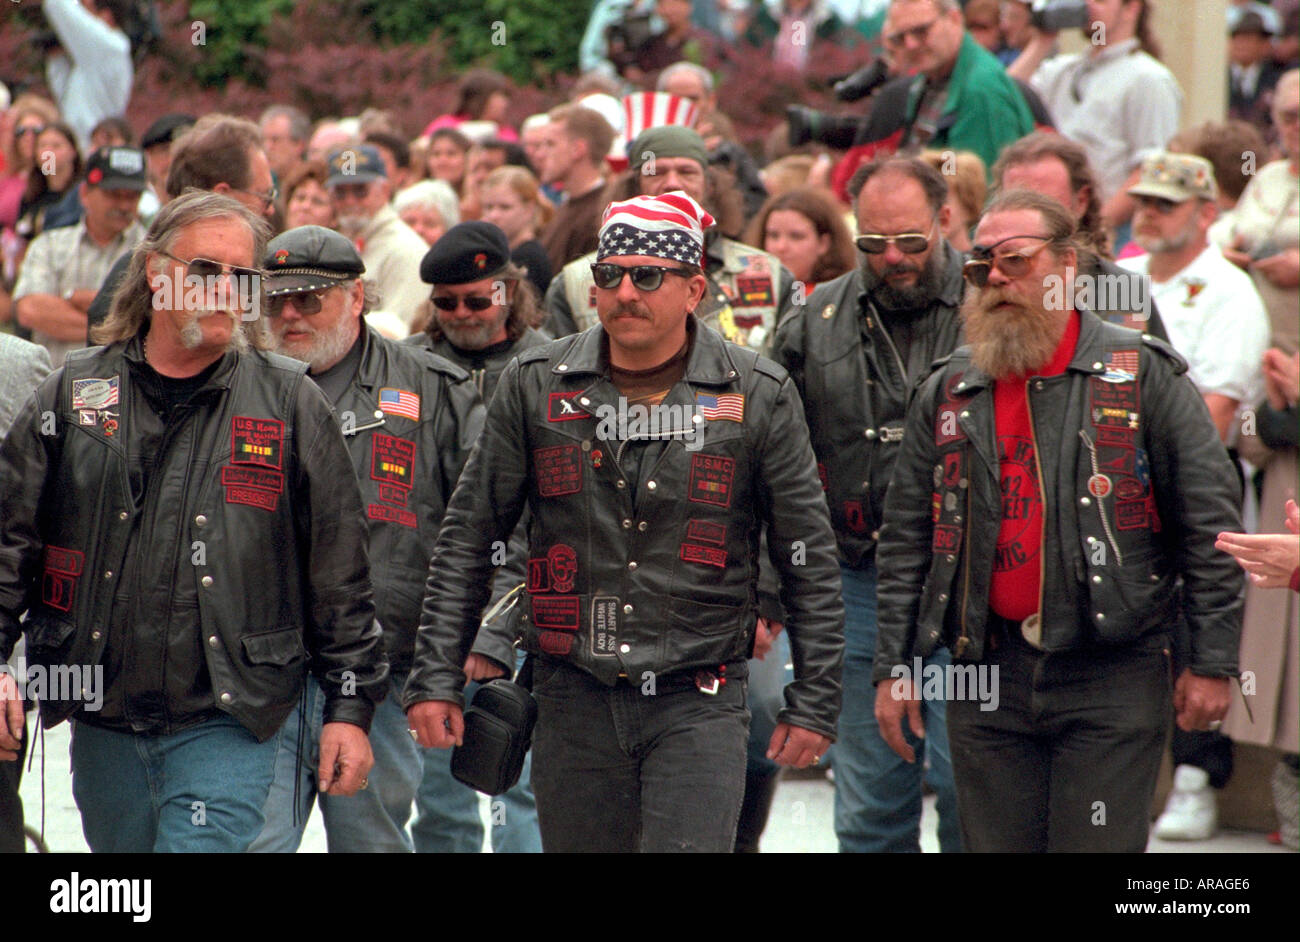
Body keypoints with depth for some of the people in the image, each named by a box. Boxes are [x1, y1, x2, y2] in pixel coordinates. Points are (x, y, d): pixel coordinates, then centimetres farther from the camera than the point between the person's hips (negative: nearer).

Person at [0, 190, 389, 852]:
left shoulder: (291, 405, 3)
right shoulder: (74, 393, 7)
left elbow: (341, 574, 4)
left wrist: (350, 705, 1)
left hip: (227, 727, -3)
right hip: (102, 726, 3)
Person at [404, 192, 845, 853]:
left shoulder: (757, 397, 1)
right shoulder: (536, 386, 4)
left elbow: (808, 560, 5)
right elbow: (468, 539, 8)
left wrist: (813, 702, 2)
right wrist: (436, 678, 2)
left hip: (697, 704, -2)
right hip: (575, 700, 2)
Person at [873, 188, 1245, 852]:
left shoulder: (1142, 375, -1)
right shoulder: (948, 394, 11)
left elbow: (1210, 525, -3)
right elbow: (906, 541, 13)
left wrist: (1212, 663, -7)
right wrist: (894, 666, 7)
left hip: (1112, 678, -4)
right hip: (987, 679, 4)